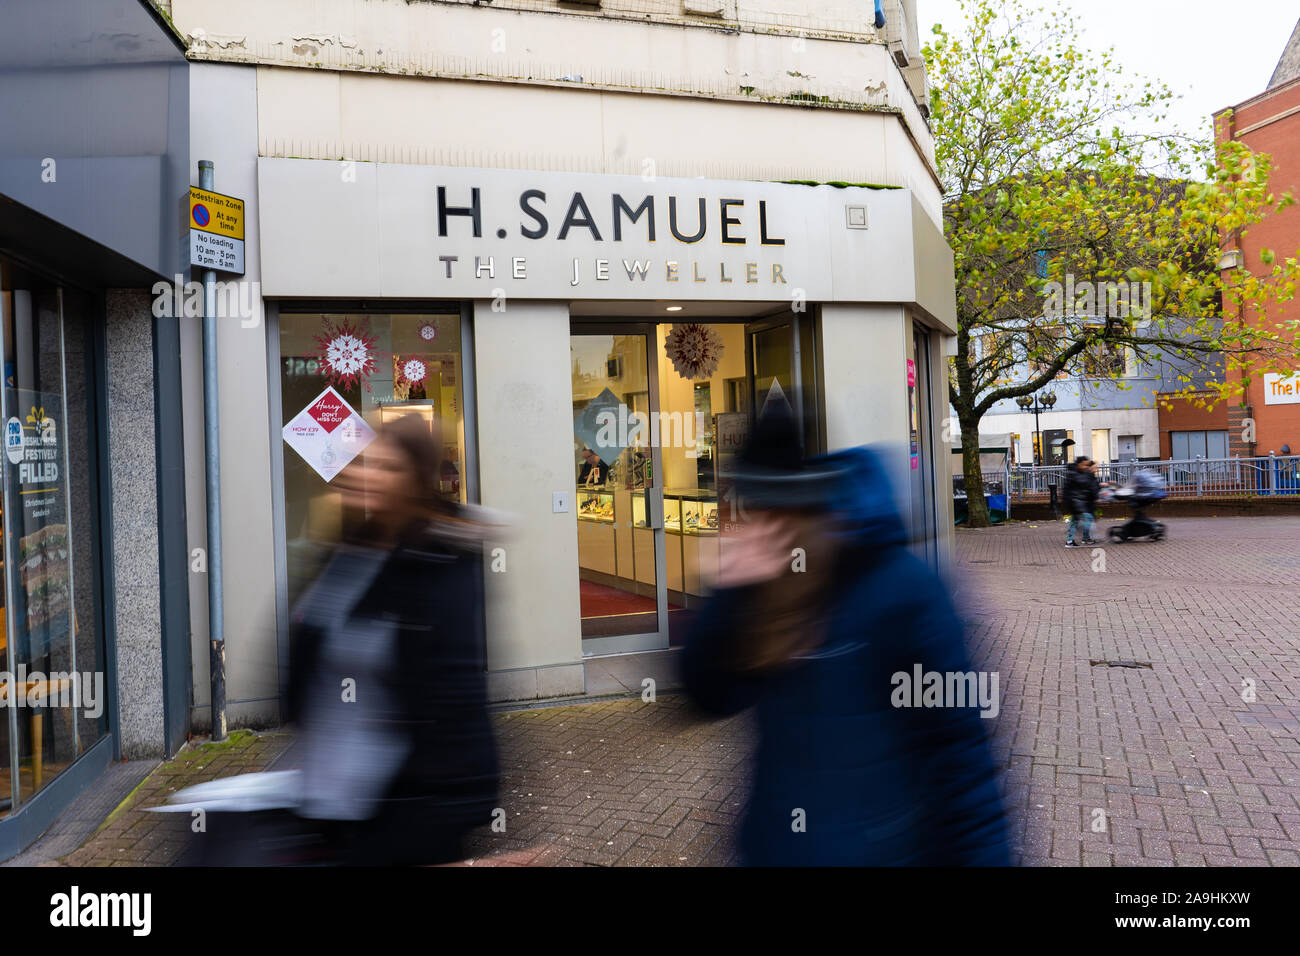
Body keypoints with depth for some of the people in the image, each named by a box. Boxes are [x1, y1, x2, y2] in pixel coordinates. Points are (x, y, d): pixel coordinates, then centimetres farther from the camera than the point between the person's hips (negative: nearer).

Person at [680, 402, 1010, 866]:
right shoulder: (773, 587, -3)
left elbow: (954, 745, -17)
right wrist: (730, 592, -19)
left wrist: (982, 855, -18)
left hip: (877, 851, -5)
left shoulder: (901, 586, -20)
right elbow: (711, 695, -6)